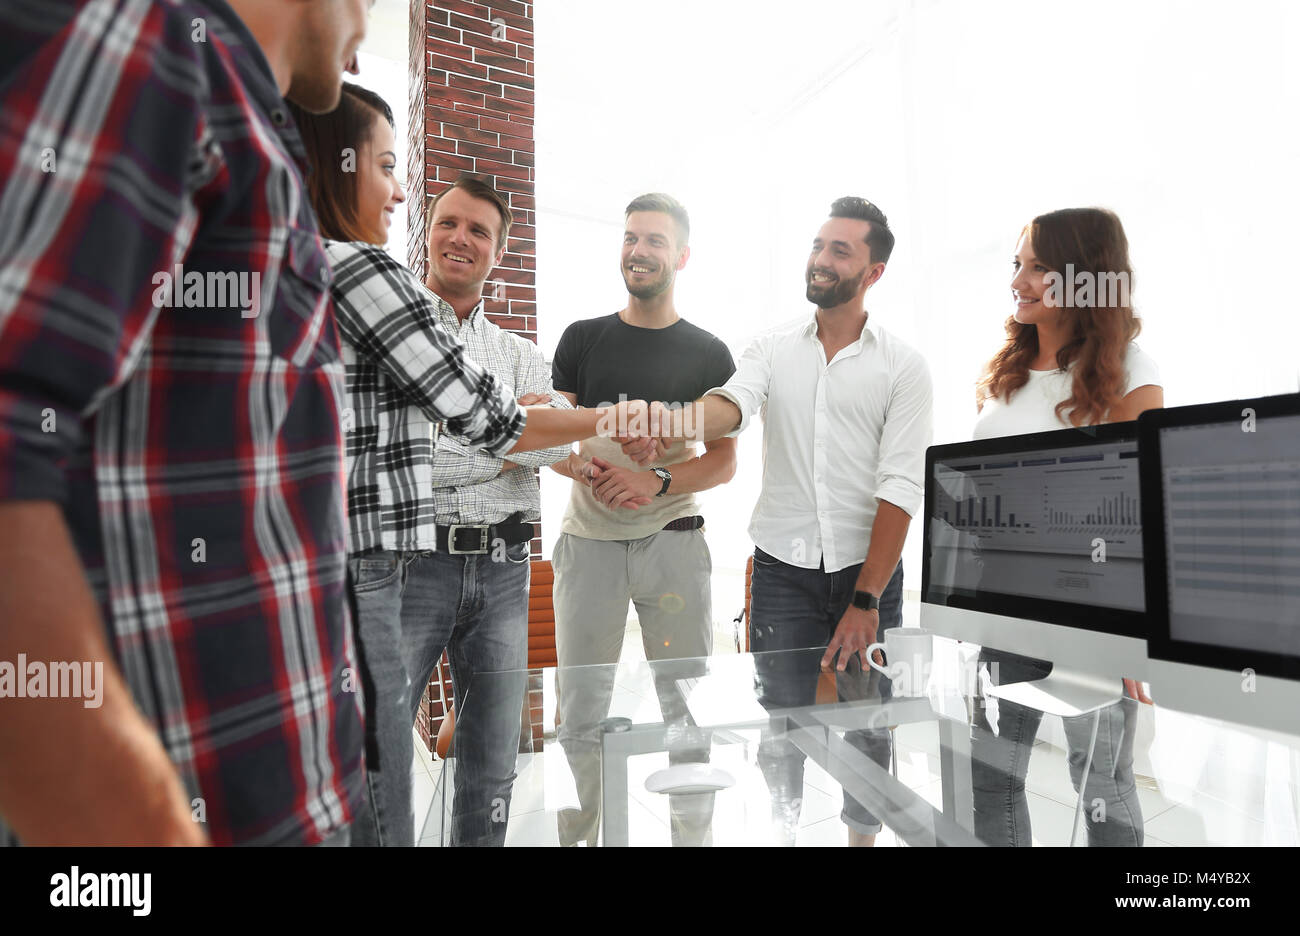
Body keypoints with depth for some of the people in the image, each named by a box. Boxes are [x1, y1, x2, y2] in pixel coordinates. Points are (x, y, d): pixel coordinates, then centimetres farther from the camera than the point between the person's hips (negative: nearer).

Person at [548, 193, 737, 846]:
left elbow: (724, 462, 4)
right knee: (580, 714, 7)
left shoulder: (708, 353, 6)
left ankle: (693, 834, 26)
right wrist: (587, 469, -16)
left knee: (688, 709, 7)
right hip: (588, 540, 1)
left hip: (672, 540, 0)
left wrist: (657, 482, -15)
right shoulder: (582, 339, 8)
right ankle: (578, 833, 27)